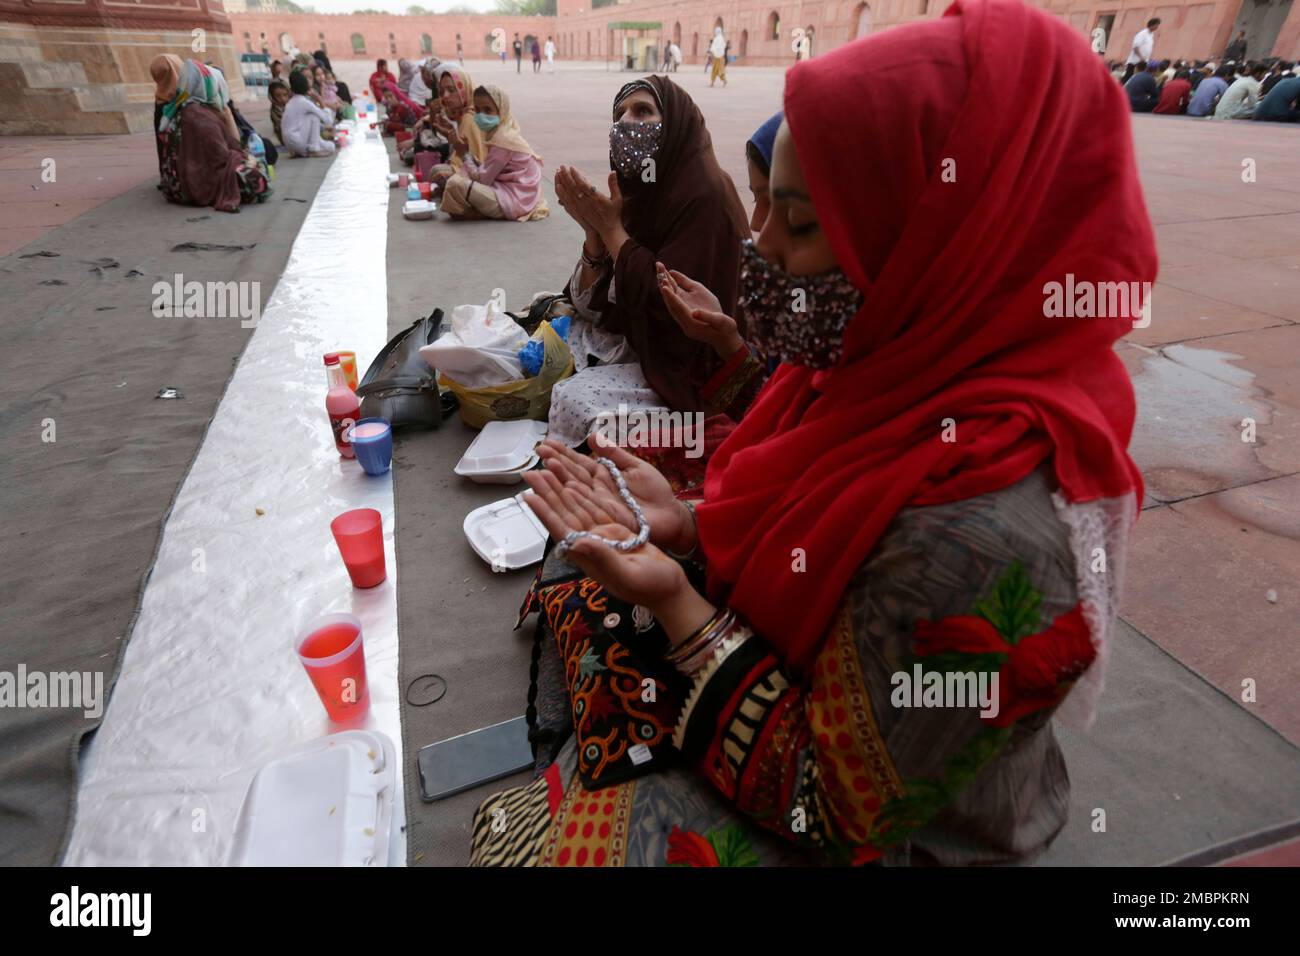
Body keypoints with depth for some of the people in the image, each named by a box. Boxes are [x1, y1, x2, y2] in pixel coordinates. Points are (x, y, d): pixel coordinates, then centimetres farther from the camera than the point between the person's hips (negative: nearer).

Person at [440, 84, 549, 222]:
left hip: (515, 200, -10)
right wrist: (472, 161, 0)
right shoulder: (503, 133, 12)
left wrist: (467, 160, 1)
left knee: (455, 184, -24)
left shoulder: (503, 139, -17)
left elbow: (482, 178, -16)